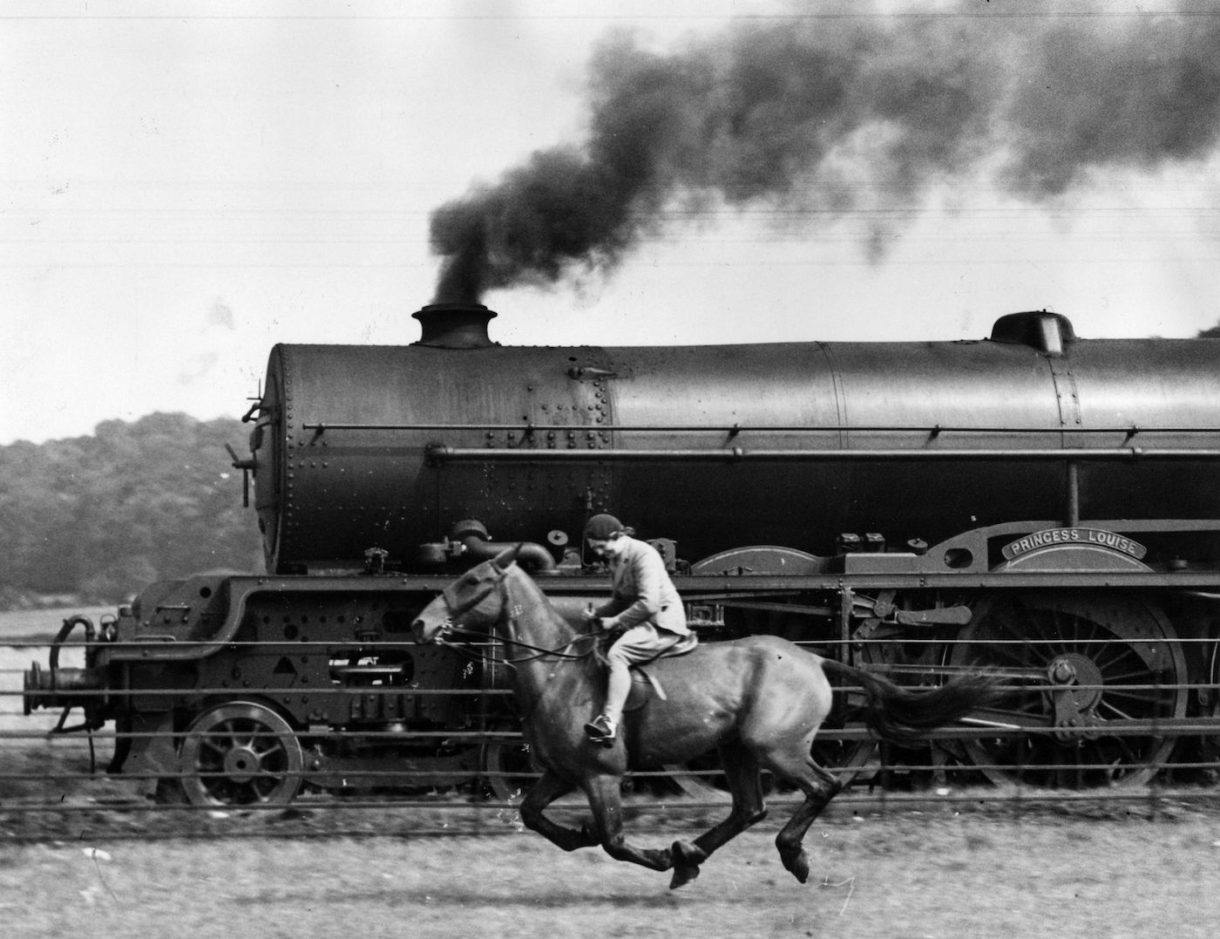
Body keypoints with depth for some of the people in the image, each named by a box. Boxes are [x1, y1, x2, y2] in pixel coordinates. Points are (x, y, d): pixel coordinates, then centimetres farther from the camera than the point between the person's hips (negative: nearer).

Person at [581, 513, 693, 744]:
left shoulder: (643, 555, -16)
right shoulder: (616, 560, 13)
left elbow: (649, 604, -24)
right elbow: (619, 600, 25)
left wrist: (616, 621, -18)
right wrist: (598, 614, 6)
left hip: (664, 622, -11)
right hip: (641, 623, 11)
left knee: (616, 654, -30)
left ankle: (610, 722, -41)